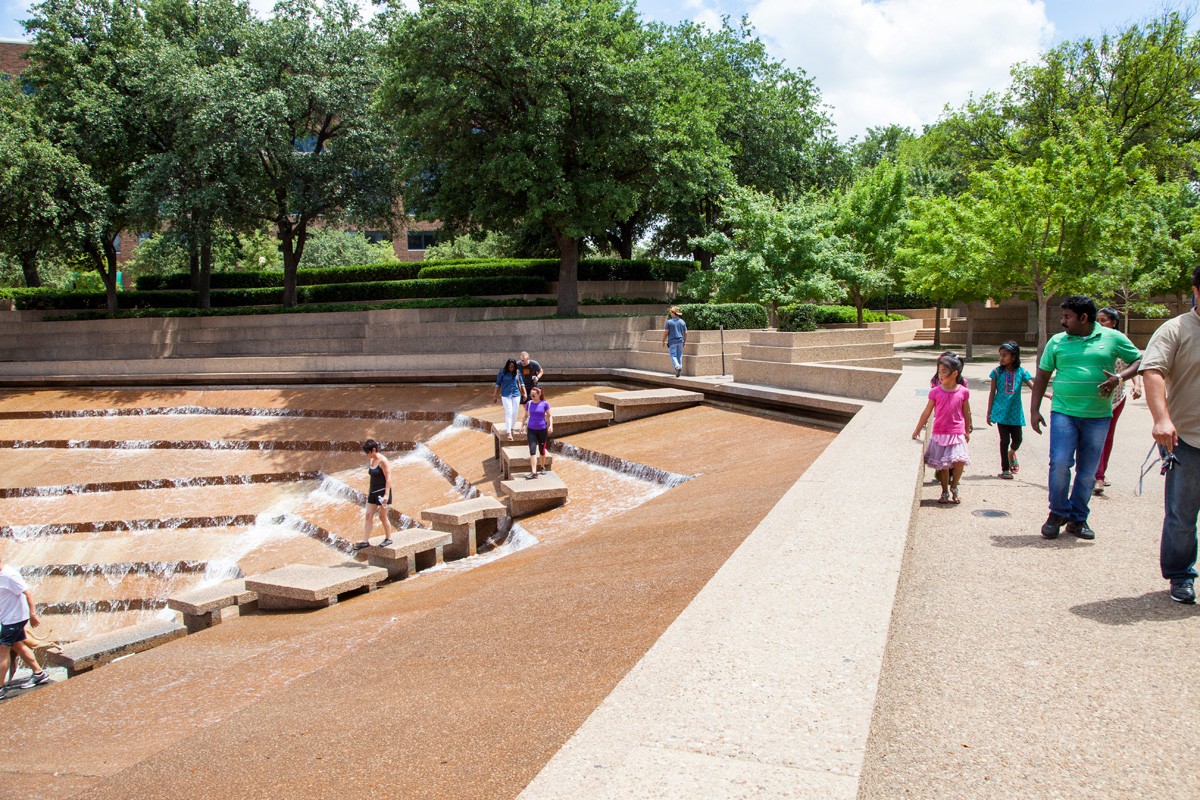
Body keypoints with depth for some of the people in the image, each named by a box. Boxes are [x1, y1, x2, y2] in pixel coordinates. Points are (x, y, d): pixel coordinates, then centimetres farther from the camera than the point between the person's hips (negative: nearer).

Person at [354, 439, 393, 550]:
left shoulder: (382, 461, -15)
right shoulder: (371, 461, 9)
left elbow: (388, 478, -18)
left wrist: (386, 495, -22)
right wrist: (369, 491, 18)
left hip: (382, 491, -8)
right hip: (373, 492, 8)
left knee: (382, 516, 1)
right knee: (368, 515, 4)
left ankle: (388, 539, 17)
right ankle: (365, 541, 5)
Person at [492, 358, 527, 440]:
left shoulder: (517, 373, 2)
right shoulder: (502, 373, -5)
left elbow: (521, 383, 12)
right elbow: (498, 384, 2)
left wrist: (524, 394, 9)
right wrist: (494, 396, 2)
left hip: (516, 395, 3)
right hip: (506, 396, -3)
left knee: (515, 413, 4)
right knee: (509, 413, -10)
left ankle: (511, 428, 23)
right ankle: (509, 433, -11)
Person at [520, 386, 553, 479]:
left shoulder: (544, 404, -6)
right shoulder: (529, 404, 0)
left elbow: (549, 416, 1)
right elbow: (525, 415, 12)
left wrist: (551, 426, -10)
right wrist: (522, 425, 8)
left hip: (542, 430, -1)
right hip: (531, 430, 1)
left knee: (542, 450, 13)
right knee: (532, 451, -11)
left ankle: (542, 467, 37)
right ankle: (533, 472, -15)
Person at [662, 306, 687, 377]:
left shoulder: (669, 321, -7)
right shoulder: (682, 322, 7)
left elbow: (666, 332, -8)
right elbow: (685, 333, 8)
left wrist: (663, 341, 1)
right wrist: (685, 341, 18)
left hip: (672, 341, -4)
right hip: (680, 341, 4)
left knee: (673, 355, -5)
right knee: (679, 356, 10)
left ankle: (677, 367, -26)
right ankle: (680, 367, 11)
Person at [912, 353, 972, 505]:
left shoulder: (963, 391, -1)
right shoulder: (935, 392, -2)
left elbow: (966, 413, 9)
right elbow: (926, 413, 4)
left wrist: (967, 432, 15)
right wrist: (917, 431, 5)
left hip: (957, 434, 0)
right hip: (939, 434, 0)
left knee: (959, 461, -12)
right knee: (942, 464, 3)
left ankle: (954, 488, 12)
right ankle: (945, 492, 19)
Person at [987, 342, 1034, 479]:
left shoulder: (1021, 372, -2)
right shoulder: (997, 372, -3)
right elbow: (992, 392, 1)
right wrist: (989, 412, 1)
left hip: (1015, 411, 1)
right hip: (1001, 411, -1)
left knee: (1017, 439, 3)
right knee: (1004, 440, 1)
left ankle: (1012, 453, 39)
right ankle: (1005, 469, 13)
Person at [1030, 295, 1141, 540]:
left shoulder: (1112, 338, 4)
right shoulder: (1057, 341, 6)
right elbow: (1042, 376, 10)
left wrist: (1119, 379, -11)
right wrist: (1034, 410, 3)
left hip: (1098, 416, 1)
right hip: (1064, 412, 0)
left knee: (1088, 471, 7)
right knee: (1060, 463, -13)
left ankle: (1077, 519, 20)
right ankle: (1058, 513, 6)